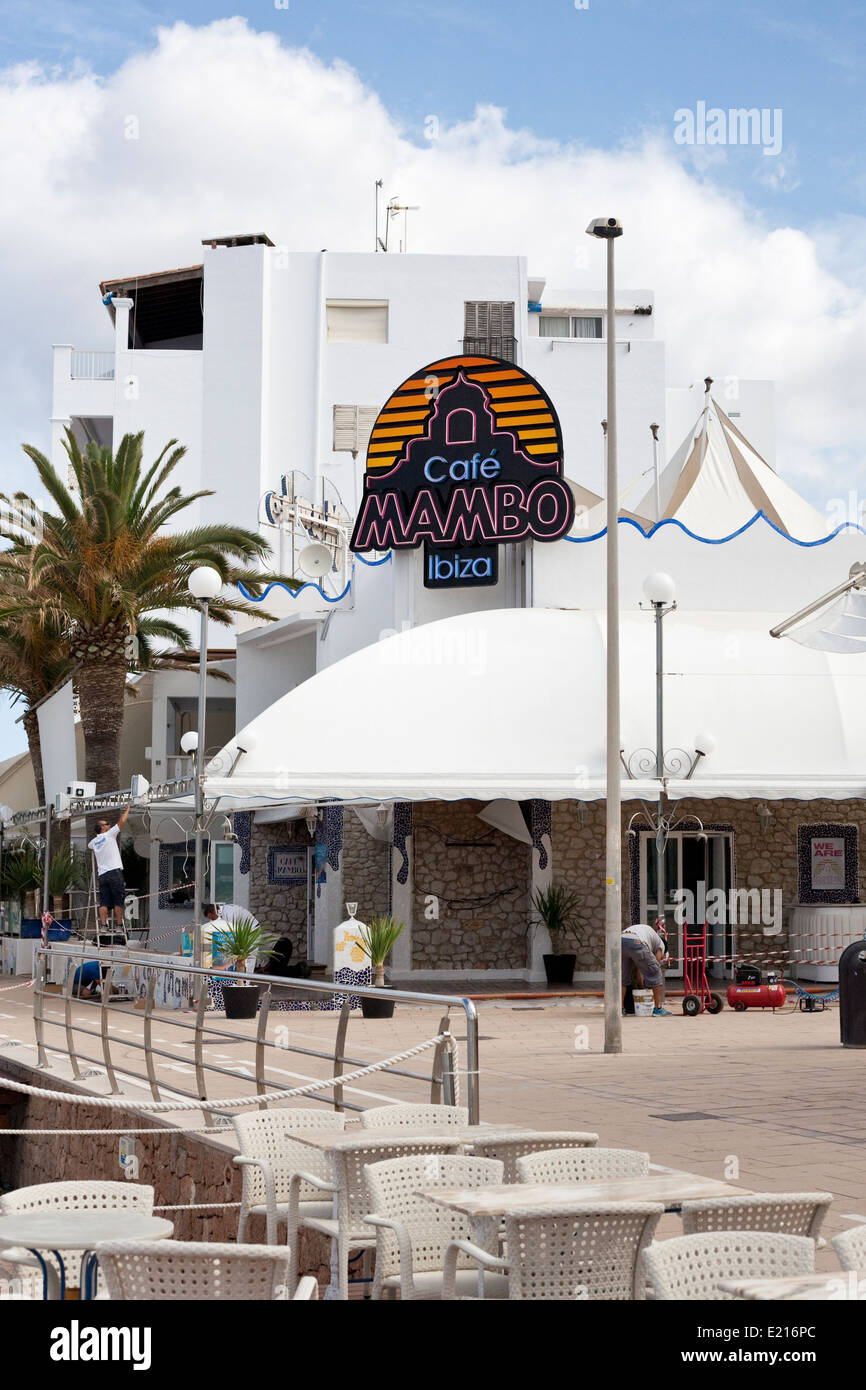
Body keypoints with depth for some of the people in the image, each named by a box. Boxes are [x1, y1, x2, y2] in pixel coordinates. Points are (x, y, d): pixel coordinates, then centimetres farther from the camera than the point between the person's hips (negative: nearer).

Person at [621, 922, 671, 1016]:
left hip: (619, 941, 5)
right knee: (655, 974, 12)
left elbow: (638, 967, 41)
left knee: (622, 976, 24)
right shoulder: (660, 944, 29)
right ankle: (658, 1009, 14)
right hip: (636, 943, -5)